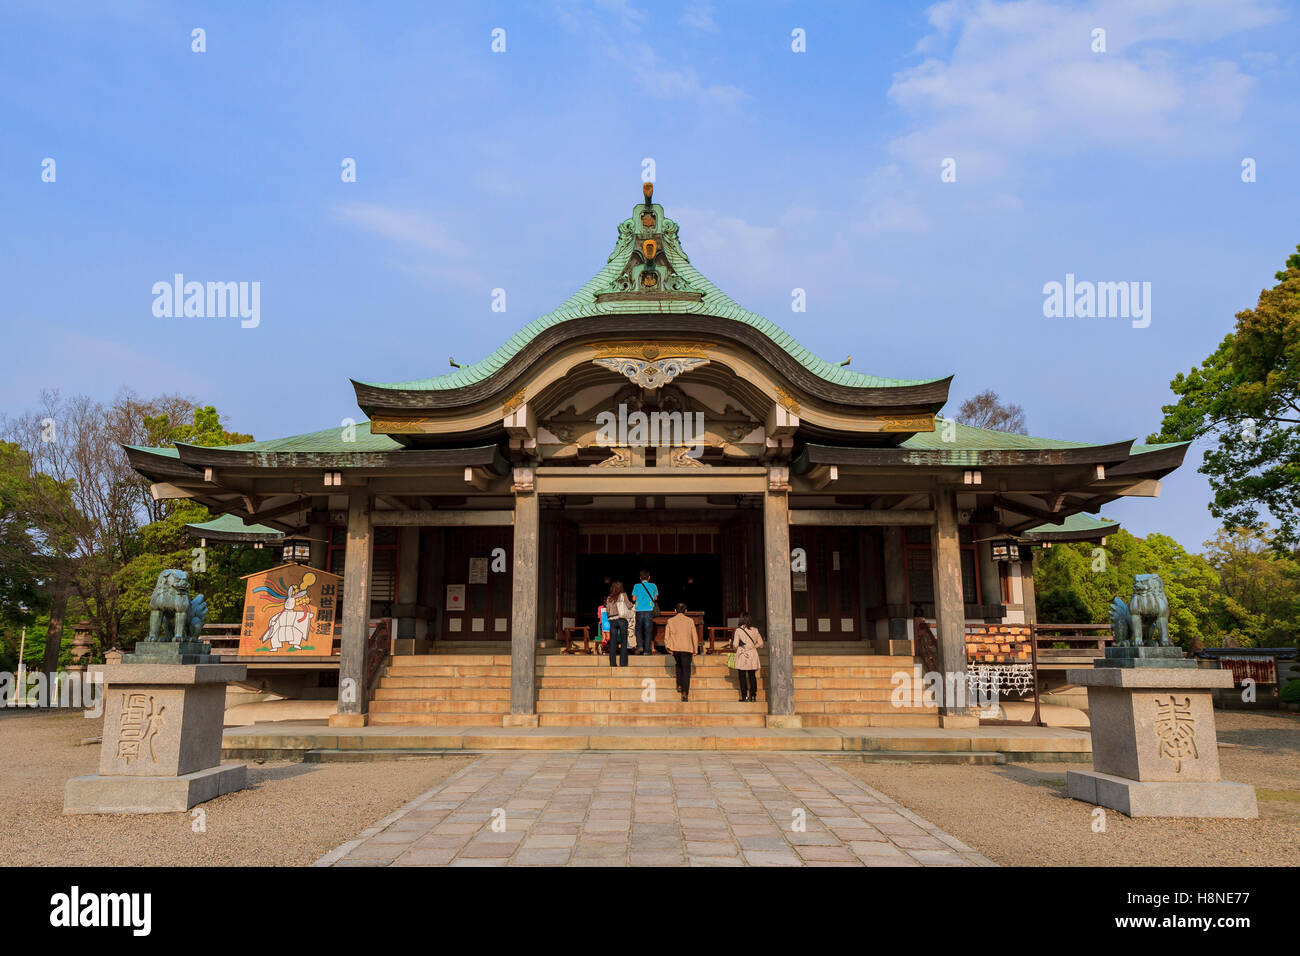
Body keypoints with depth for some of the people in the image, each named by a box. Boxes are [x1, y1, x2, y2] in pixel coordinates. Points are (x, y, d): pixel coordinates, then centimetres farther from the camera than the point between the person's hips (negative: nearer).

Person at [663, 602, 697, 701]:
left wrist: (668, 647, 1)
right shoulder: (690, 621, 2)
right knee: (686, 669, 0)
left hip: (674, 648, 2)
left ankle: (679, 685, 17)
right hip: (686, 648, -2)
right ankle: (685, 692, -12)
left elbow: (666, 636, 1)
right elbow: (694, 636, 3)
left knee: (679, 665, 27)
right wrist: (695, 650, 8)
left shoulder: (670, 621, 5)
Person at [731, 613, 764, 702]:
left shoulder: (738, 630, -9)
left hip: (742, 655, -3)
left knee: (742, 676, 3)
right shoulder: (755, 630, 1)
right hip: (753, 655, 4)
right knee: (752, 676, 11)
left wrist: (735, 648, 14)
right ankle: (753, 696, 10)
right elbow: (760, 643, 5)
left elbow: (735, 645, -8)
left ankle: (744, 697, 0)